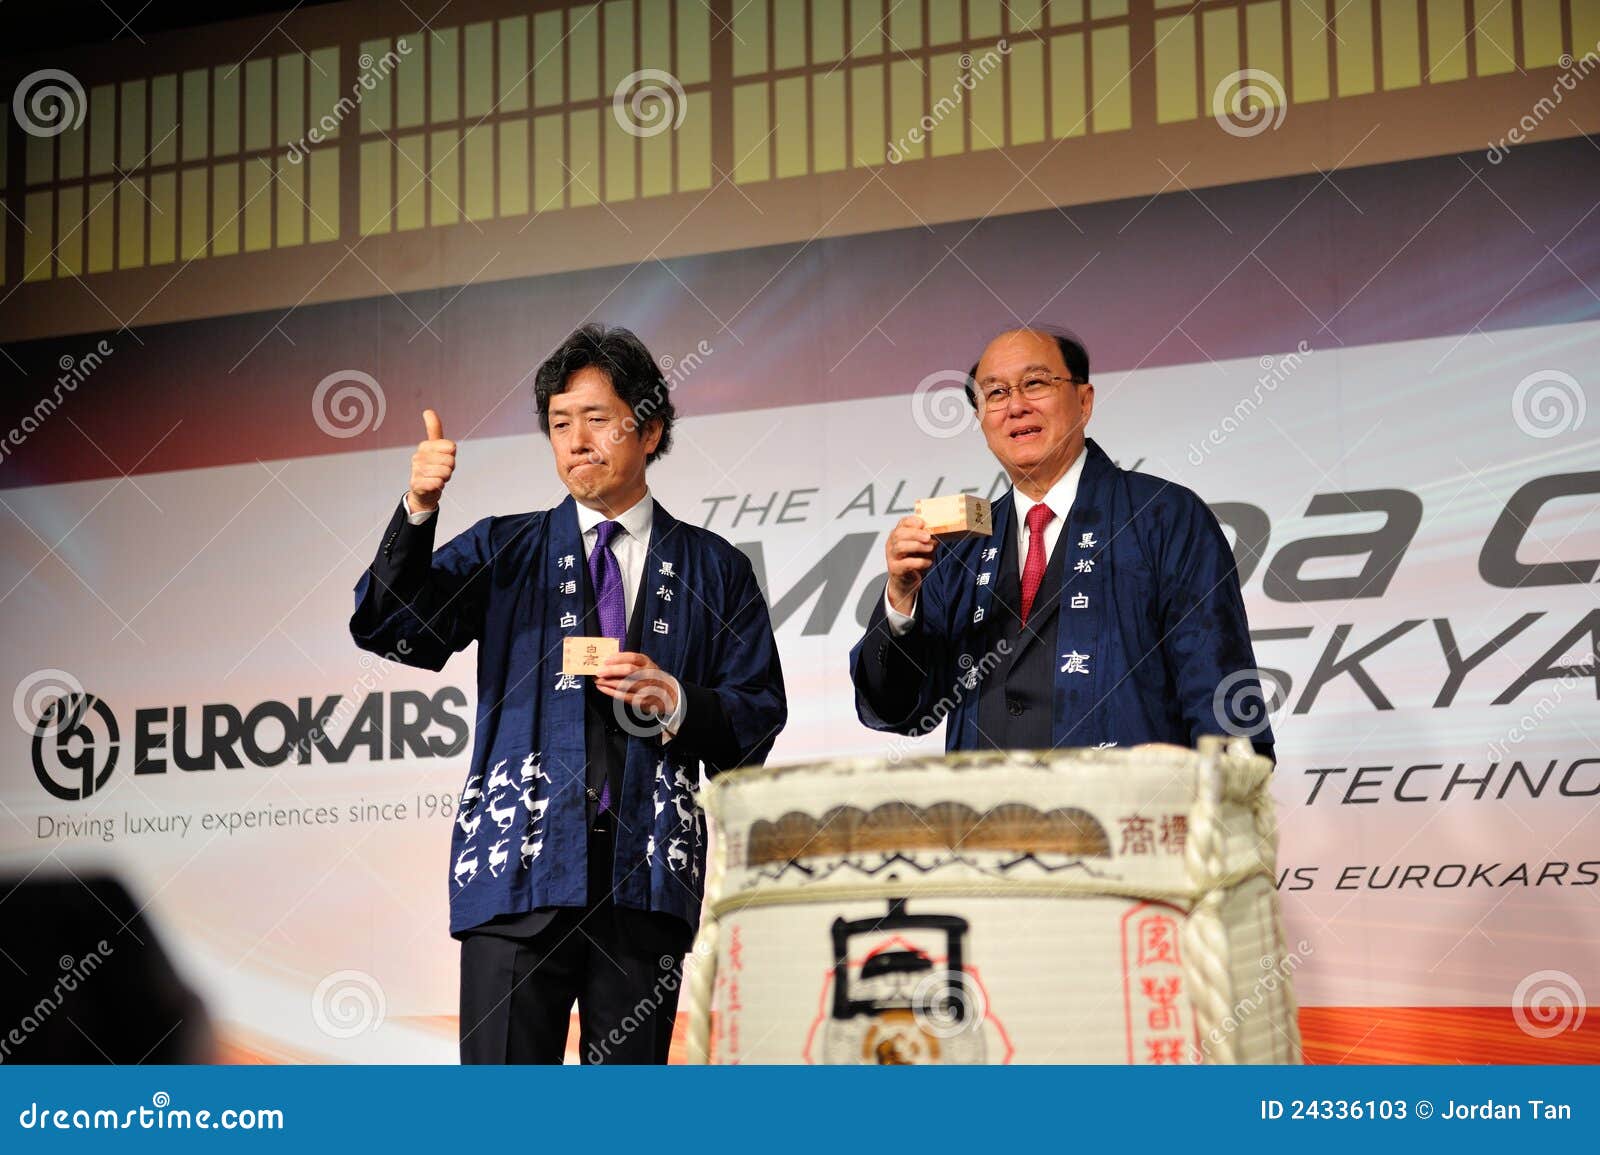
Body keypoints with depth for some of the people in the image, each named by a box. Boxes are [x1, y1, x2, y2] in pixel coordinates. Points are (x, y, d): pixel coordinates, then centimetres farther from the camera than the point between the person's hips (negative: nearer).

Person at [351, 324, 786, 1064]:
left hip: (648, 880, 1)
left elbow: (758, 722, 10)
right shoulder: (503, 551, 12)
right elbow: (385, 629, 0)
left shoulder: (714, 570, 13)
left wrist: (674, 702, -10)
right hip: (519, 868, 0)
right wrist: (417, 509, -14)